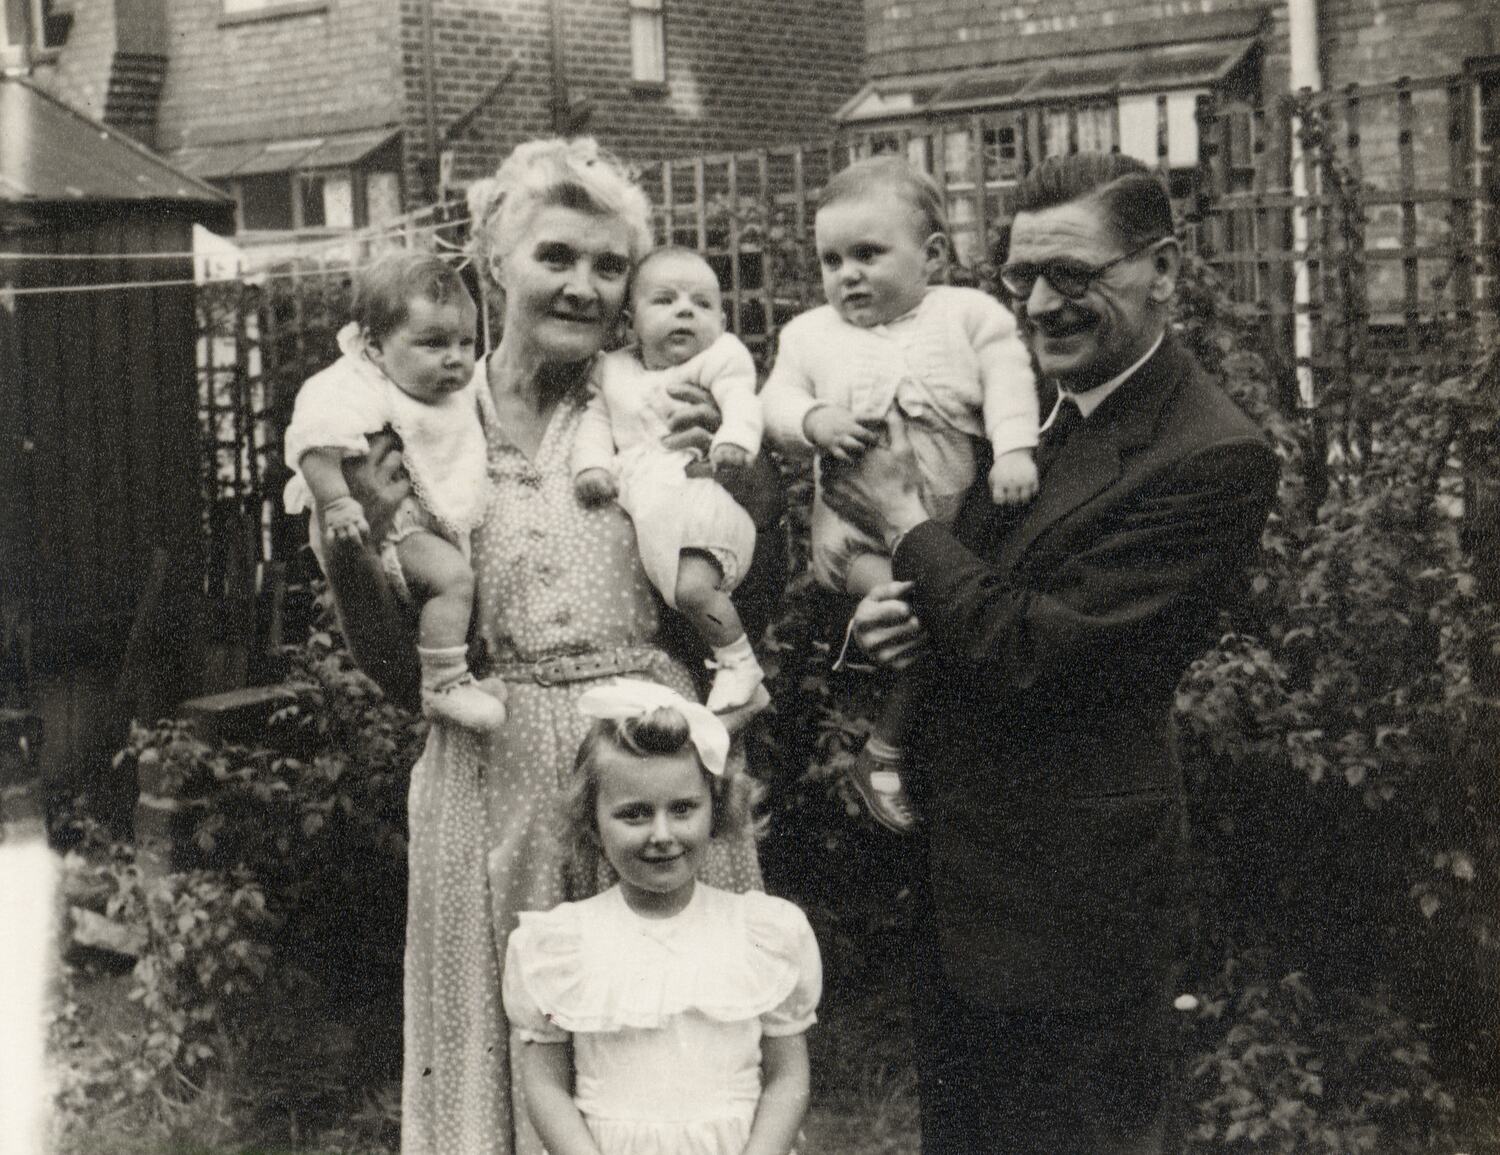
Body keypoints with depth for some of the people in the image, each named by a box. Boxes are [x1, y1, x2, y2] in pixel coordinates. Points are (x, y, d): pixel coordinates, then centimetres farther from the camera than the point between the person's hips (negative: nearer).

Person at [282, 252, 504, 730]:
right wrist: (336, 502, -42)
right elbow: (317, 442, -32)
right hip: (393, 533, -10)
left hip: (450, 528, 10)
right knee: (451, 575, -29)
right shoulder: (356, 391, -19)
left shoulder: (460, 392, 10)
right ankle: (444, 685, -24)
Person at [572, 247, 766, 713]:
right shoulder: (616, 370, 17)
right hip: (642, 507, 7)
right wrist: (592, 466, -3)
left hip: (698, 496, -7)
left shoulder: (721, 357, 2)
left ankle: (739, 662, -5)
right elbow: (597, 421, 17)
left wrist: (734, 440, -35)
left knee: (692, 587, -26)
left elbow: (740, 402, -14)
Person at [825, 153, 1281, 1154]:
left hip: (1069, 899, -8)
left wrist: (902, 520, -12)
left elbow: (1034, 653, -24)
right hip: (954, 875, 8)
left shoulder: (1214, 460, -20)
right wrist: (901, 612, -9)